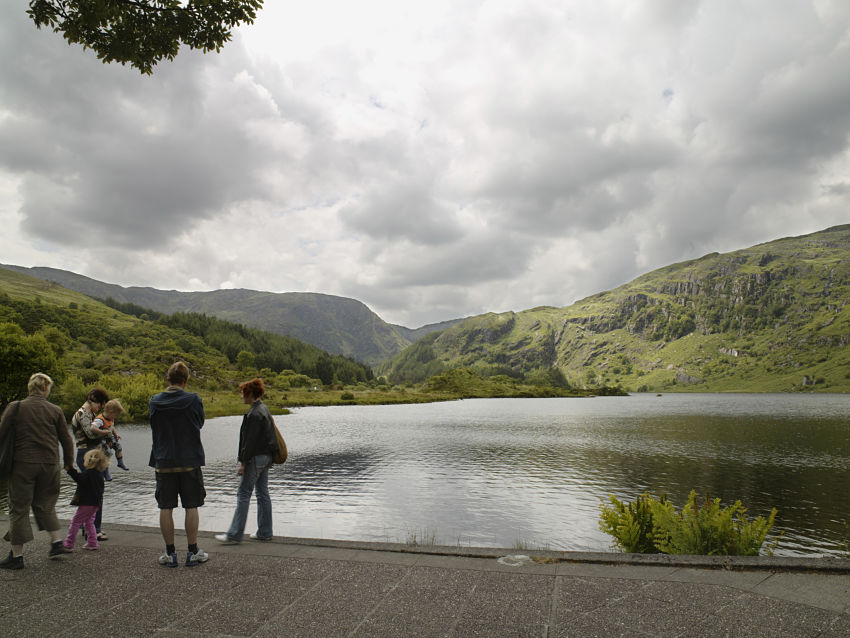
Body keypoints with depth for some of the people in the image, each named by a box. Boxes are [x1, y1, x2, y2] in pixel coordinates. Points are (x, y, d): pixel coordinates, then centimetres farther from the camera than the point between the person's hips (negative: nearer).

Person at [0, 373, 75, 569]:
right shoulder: (55, 410, 2)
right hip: (49, 464, 2)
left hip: (23, 463, -2)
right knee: (45, 505, 18)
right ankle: (57, 542, 12)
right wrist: (68, 462, 20)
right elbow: (66, 439, 7)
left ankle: (16, 556, 11)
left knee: (19, 508, 7)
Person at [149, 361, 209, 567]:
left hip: (163, 462, 2)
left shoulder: (155, 401, -2)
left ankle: (170, 553, 14)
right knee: (191, 507, 7)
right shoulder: (193, 400, -10)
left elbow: (154, 427, 11)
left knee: (166, 508, 9)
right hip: (190, 461, -2)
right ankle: (193, 552, 13)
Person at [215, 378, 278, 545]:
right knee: (263, 494, 12)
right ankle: (265, 532, 17)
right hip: (266, 457, 10)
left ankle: (234, 535, 3)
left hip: (255, 459, -10)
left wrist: (243, 462, -15)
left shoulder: (254, 414, -17)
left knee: (243, 495, -3)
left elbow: (250, 440, -19)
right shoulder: (264, 409, 13)